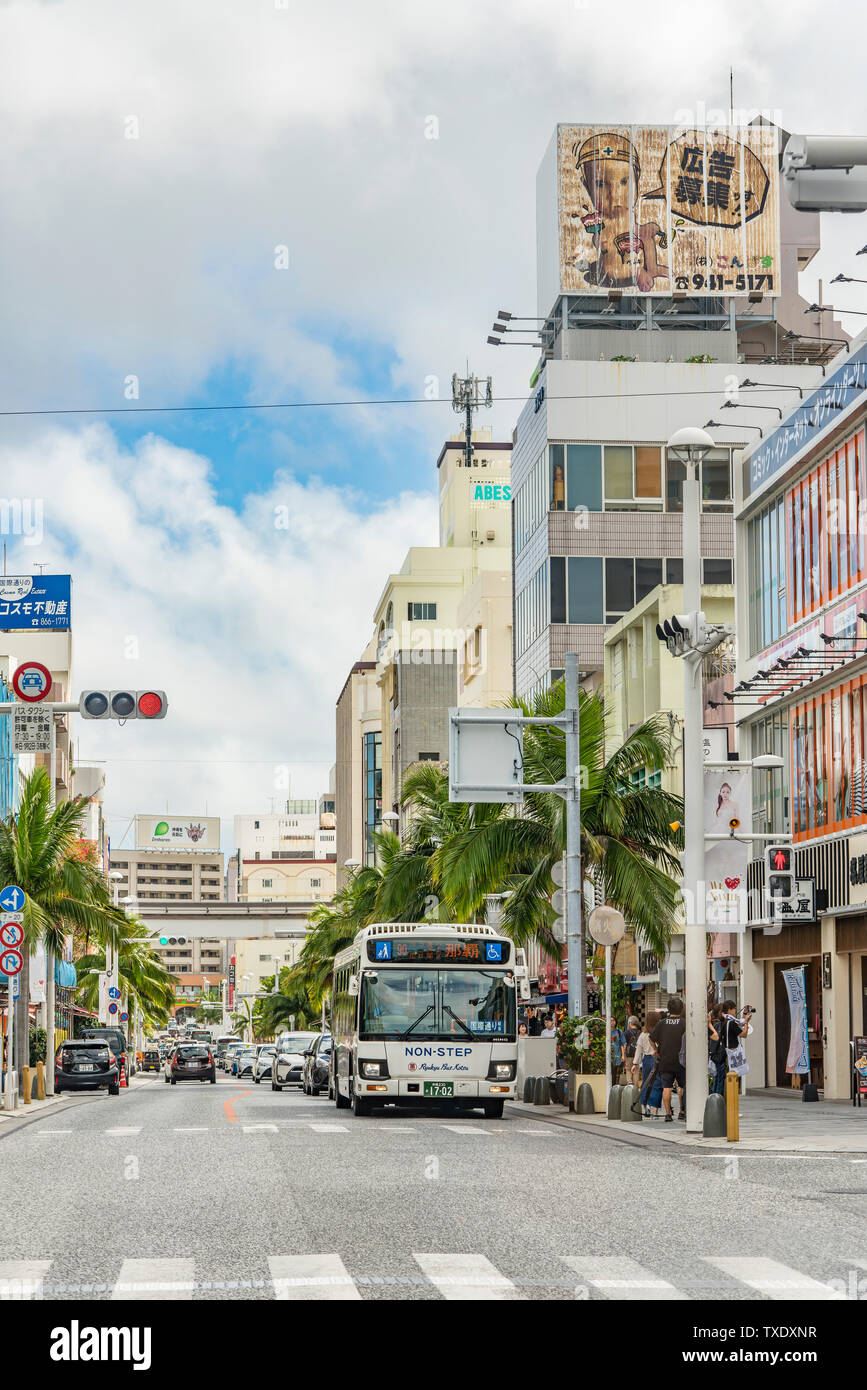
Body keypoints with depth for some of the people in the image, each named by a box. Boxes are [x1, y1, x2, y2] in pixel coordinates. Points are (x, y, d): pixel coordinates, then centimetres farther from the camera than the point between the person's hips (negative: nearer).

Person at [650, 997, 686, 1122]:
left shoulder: (662, 1023, 2)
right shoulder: (684, 1023, -5)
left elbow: (652, 1039, 5)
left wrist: (657, 1051, 19)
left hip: (665, 1060, 2)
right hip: (680, 1060, -2)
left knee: (666, 1087, 2)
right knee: (683, 1086, 12)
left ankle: (668, 1113, -2)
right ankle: (682, 1112, 12)